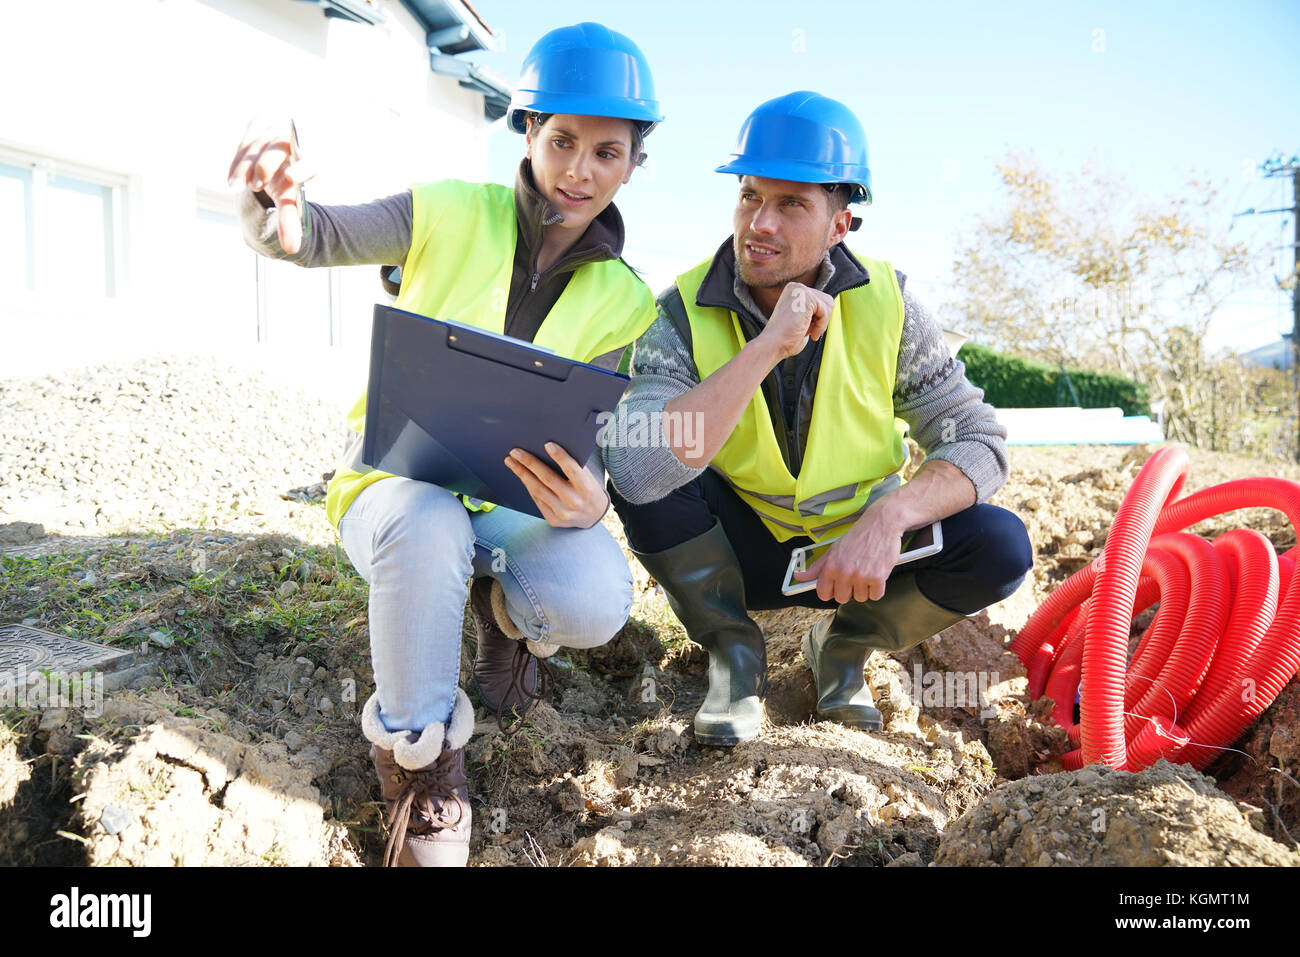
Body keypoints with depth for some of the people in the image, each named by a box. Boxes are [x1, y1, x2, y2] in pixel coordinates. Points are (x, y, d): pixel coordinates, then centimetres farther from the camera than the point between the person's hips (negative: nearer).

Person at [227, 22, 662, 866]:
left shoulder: (623, 302, -1)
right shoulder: (451, 217, -5)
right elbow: (309, 240, -5)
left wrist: (586, 499, -31)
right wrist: (275, 201, -31)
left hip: (513, 503, 2)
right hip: (398, 481, -1)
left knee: (595, 602, -31)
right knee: (428, 526, -39)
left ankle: (505, 611, 9)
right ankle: (419, 759, -14)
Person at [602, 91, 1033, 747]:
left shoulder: (884, 303, -12)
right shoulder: (684, 314, -18)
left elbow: (978, 439, -11)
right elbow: (635, 476, -34)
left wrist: (889, 518, -31)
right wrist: (766, 348, -37)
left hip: (855, 552, 1)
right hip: (738, 551, -1)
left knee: (1000, 546, -23)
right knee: (643, 475, -29)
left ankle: (844, 644, 5)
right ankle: (733, 652, -3)